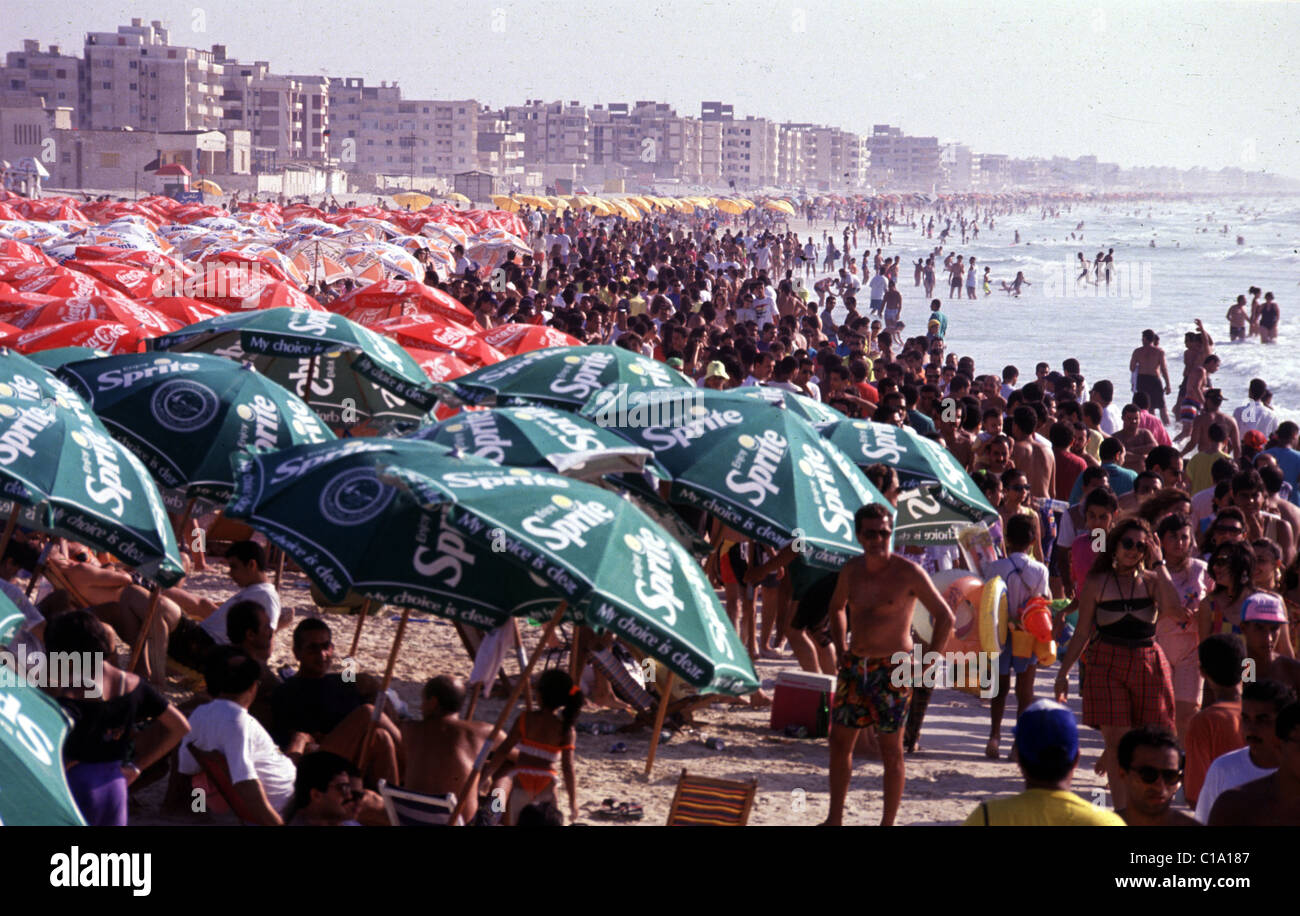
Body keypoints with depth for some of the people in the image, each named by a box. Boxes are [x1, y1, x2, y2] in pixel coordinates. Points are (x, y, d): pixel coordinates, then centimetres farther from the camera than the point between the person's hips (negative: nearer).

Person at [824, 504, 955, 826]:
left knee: (891, 750, 0)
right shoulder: (851, 570, 6)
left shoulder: (908, 573, -11)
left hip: (892, 669, -6)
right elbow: (836, 607, 26)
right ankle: (835, 819, 19)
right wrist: (841, 647, 14)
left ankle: (888, 823, 7)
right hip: (854, 666, 6)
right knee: (840, 741, 9)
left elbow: (945, 617, -8)